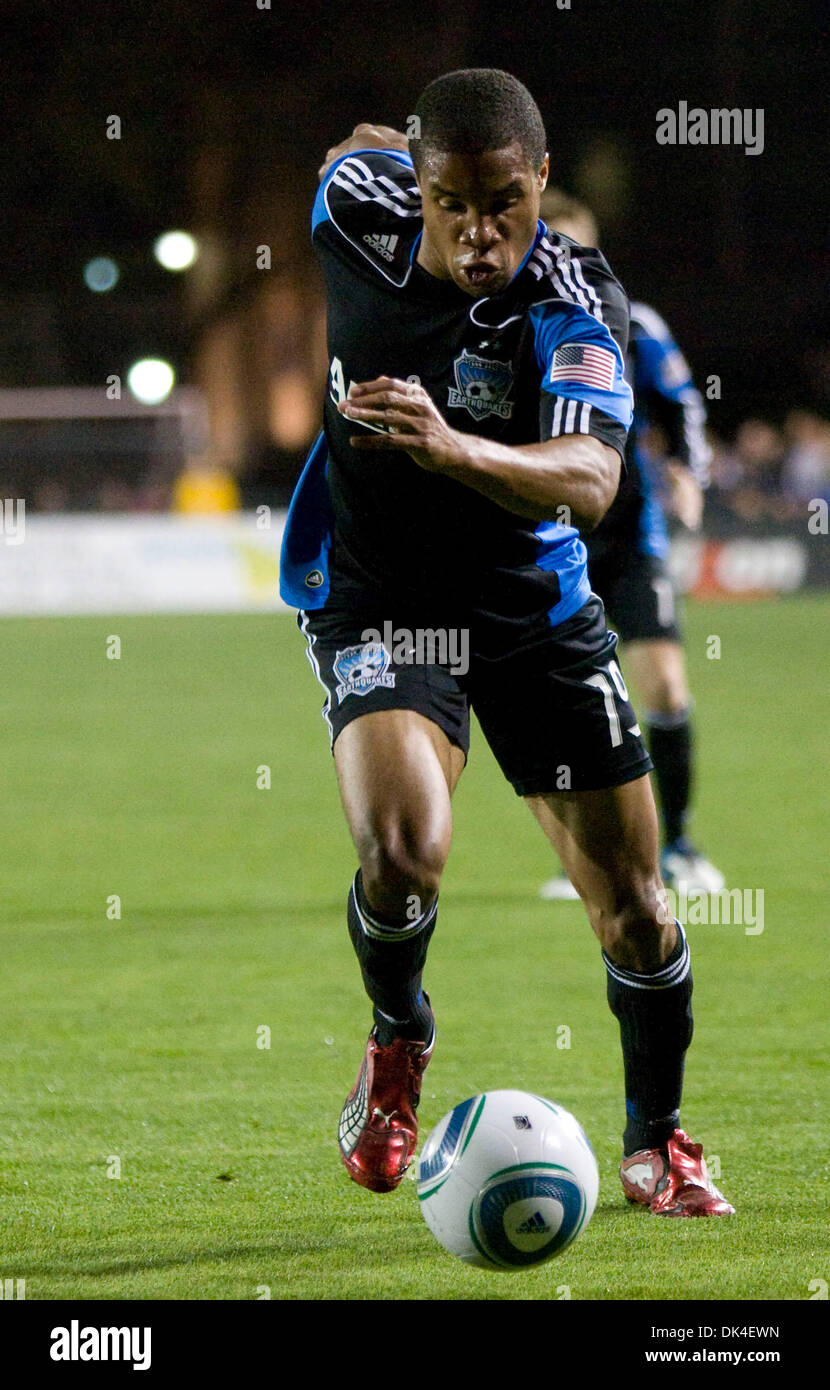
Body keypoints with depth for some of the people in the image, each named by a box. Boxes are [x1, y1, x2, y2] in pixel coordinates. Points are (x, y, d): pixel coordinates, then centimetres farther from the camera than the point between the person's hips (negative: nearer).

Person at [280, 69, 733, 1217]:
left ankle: (656, 1140, 28)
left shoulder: (575, 304, -22)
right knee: (404, 848, -27)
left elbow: (589, 480, -37)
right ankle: (397, 1040, 5)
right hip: (378, 598, 0)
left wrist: (448, 444, -53)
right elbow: (365, 144, 10)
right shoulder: (358, 210, -15)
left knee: (632, 899, 2)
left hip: (537, 607, 0)